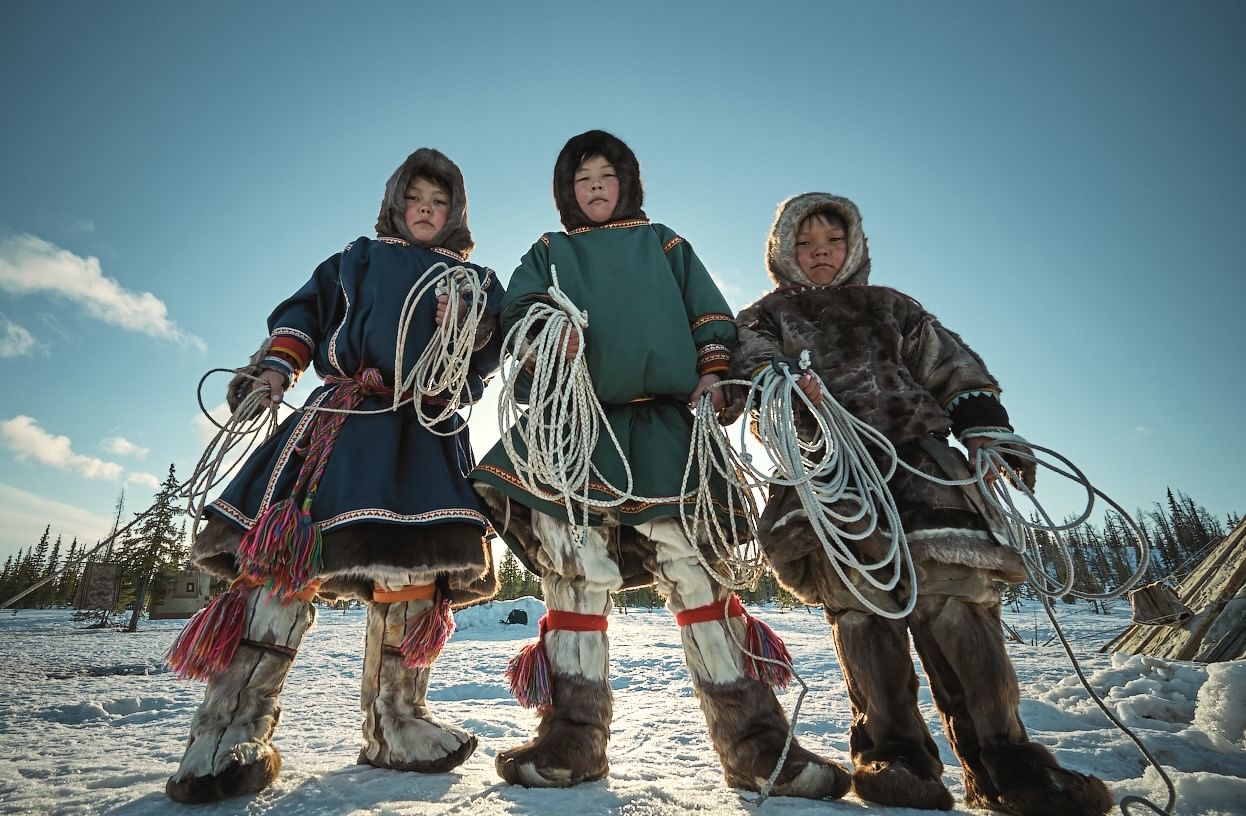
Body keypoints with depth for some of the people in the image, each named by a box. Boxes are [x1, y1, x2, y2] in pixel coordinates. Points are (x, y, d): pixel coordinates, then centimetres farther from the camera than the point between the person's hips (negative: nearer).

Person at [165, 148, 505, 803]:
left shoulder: (476, 280, 25)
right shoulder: (356, 260, 26)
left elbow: (492, 349, 11)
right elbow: (304, 311, 17)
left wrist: (472, 324, -10)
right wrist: (274, 365, 1)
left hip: (430, 431, 1)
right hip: (345, 414, -1)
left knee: (418, 569, -5)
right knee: (290, 550, -16)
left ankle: (394, 724, 9)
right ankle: (232, 728, -8)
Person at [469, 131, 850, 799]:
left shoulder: (667, 245, 24)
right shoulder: (549, 253, 24)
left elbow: (711, 317, 15)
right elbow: (517, 305, 6)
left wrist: (712, 374, -2)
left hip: (662, 424, -1)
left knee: (692, 565, -8)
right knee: (575, 569, -1)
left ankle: (753, 743, 0)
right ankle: (574, 737, 12)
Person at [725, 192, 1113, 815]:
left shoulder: (892, 309, 30)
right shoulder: (767, 317, 22)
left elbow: (949, 364, 22)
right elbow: (750, 357, 1)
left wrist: (985, 423, 6)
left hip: (914, 450, 2)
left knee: (952, 583, -17)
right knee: (860, 590, -22)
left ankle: (999, 758, -9)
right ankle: (891, 749, -14)